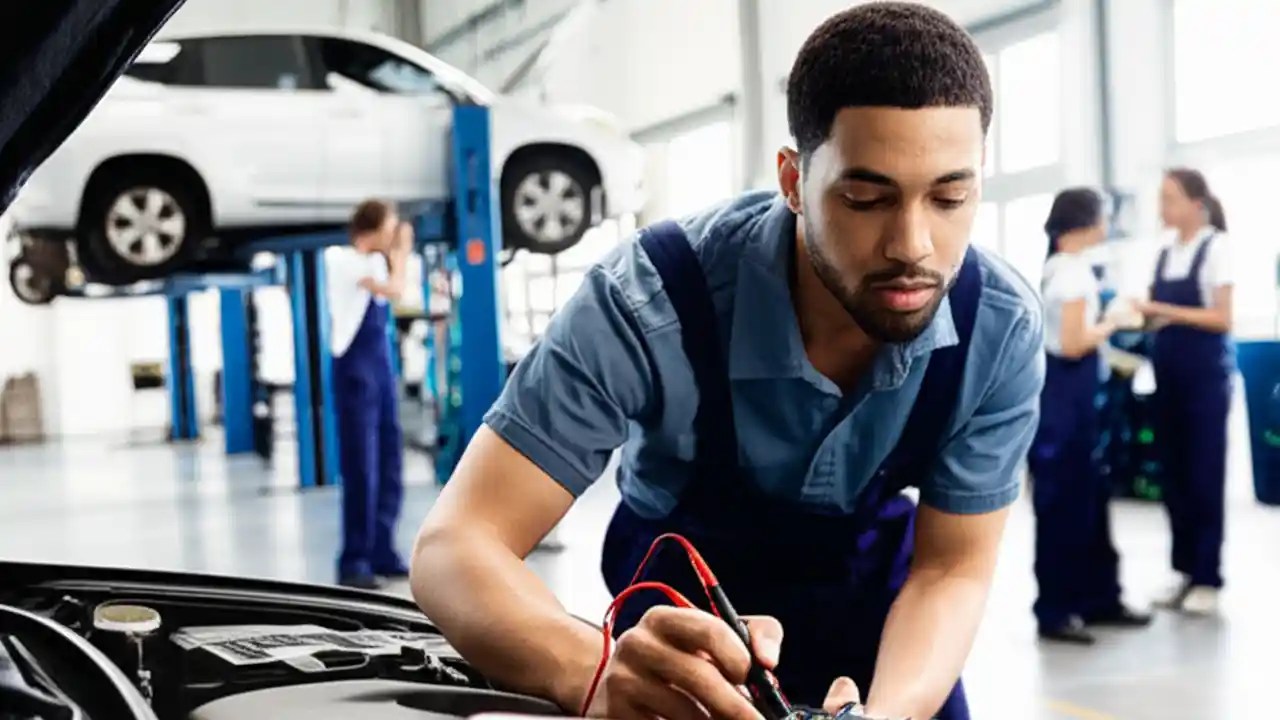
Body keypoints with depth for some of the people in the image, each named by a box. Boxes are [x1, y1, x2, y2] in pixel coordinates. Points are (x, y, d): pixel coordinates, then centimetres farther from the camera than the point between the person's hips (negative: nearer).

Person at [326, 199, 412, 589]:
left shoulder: (375, 262, 16)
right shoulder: (340, 258, -9)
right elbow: (394, 290, -15)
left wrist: (395, 254, 12)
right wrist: (401, 253, -1)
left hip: (382, 365, 8)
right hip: (356, 368, -8)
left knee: (388, 465, 8)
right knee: (361, 469, -9)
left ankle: (382, 552, 16)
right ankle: (354, 562, -3)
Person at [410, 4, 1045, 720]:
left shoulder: (1002, 330, -26)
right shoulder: (652, 302, -35)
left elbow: (953, 569, -20)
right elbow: (458, 542, -36)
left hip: (872, 582, 2)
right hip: (685, 591, -2)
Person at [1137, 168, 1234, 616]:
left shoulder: (1217, 247, -8)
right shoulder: (1165, 253, 10)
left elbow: (1222, 318, -14)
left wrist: (1163, 311, -21)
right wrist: (1141, 314, -8)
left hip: (1205, 373, -6)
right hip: (1169, 372, 6)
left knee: (1204, 474, -1)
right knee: (1173, 473, 8)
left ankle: (1207, 578, 7)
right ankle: (1185, 570, 18)